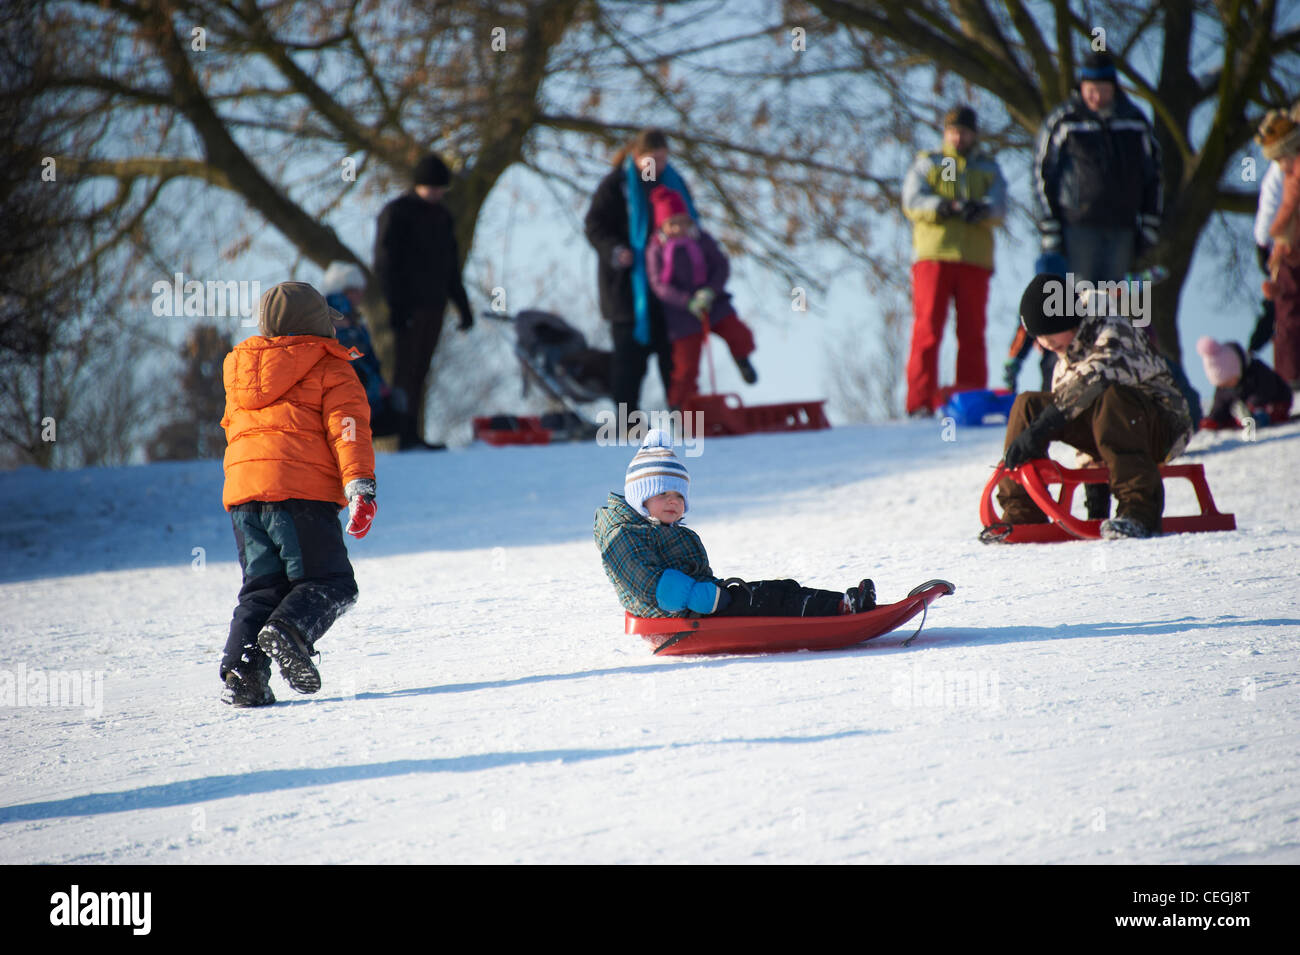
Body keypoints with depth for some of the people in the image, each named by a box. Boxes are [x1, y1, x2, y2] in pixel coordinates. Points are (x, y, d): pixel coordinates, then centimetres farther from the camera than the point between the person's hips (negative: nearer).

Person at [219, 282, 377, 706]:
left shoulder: (239, 370, 24)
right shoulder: (331, 369, 6)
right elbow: (347, 428, -6)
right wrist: (360, 487, -14)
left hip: (242, 490, 5)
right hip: (302, 491, -5)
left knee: (261, 588, 12)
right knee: (329, 583, -1)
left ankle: (241, 670, -6)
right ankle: (291, 629, -29)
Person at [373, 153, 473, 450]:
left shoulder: (442, 216, 18)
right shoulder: (397, 213, -5)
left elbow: (451, 266, 25)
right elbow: (385, 262, -10)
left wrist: (462, 305, 20)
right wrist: (396, 304, -18)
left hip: (434, 306, 7)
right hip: (410, 307, -7)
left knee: (420, 370, 6)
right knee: (408, 368, -10)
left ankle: (413, 435, 7)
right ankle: (406, 435, -13)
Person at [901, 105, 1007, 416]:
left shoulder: (989, 169, 19)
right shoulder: (926, 164, 16)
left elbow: (999, 207, 3)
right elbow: (912, 201, 0)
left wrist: (981, 210, -21)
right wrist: (945, 207, -18)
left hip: (975, 258, 2)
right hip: (933, 255, -2)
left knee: (972, 332, 0)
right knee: (928, 328, -7)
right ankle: (921, 401, -9)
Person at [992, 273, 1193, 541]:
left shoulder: (1113, 331, -17)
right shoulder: (1066, 358, 10)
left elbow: (1093, 381, -33)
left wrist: (1042, 427, -40)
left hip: (1162, 426, -8)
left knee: (1109, 398, -40)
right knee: (1028, 404, -6)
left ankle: (1139, 510, -46)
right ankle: (1021, 514, -8)